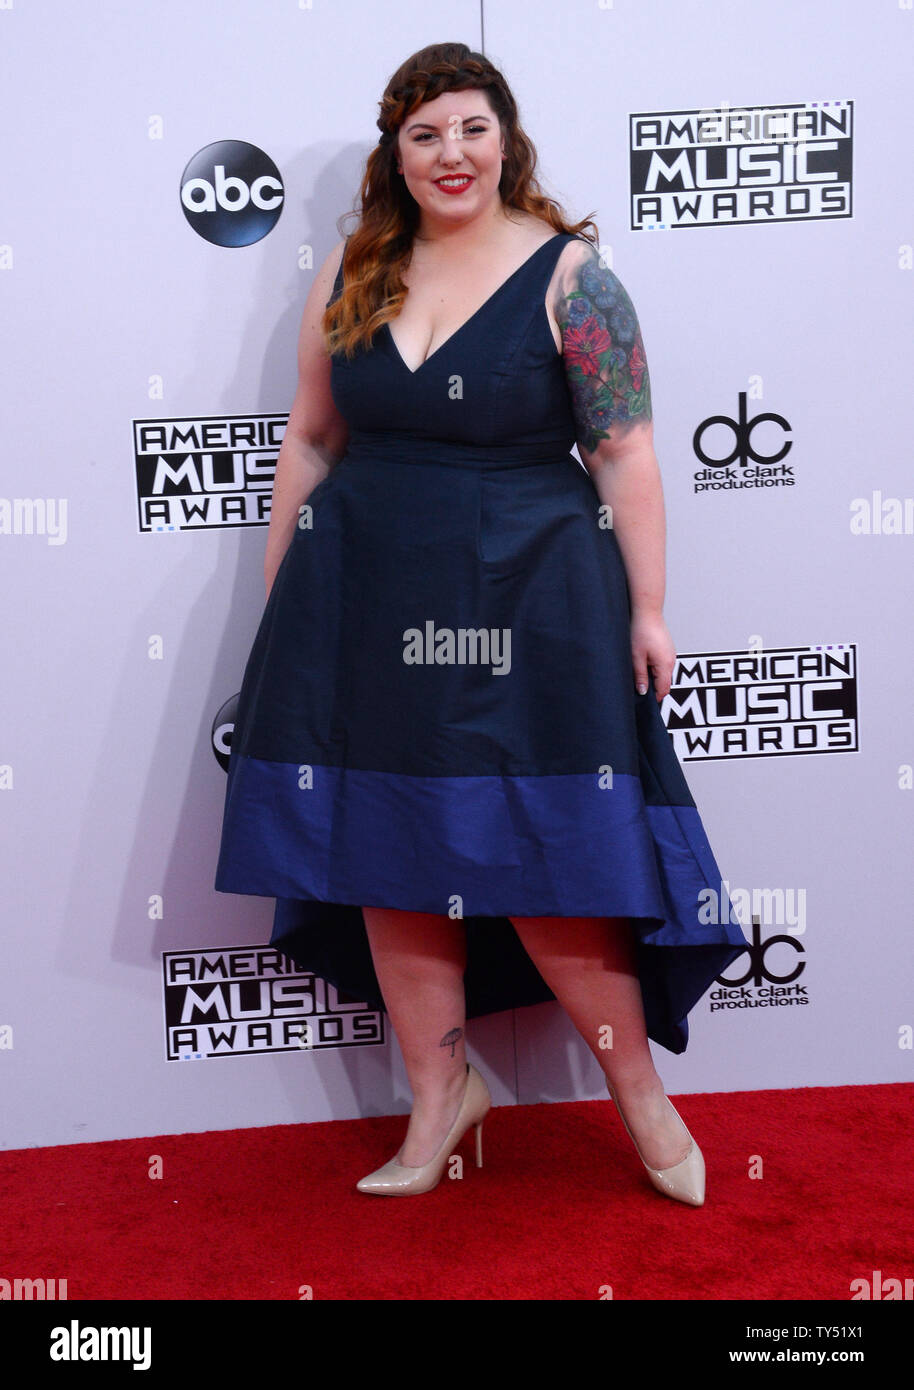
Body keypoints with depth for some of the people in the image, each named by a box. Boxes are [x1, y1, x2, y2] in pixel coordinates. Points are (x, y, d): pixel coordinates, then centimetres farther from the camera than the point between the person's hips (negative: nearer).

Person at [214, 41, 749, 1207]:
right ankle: (441, 1092, 25)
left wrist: (647, 609, -8)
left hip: (528, 599, -4)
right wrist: (277, 590, 13)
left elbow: (625, 455, -5)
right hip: (367, 604, 5)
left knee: (546, 863, -2)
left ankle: (638, 1089, 20)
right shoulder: (352, 271, 8)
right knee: (388, 860, 8)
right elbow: (311, 438, 13)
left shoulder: (568, 276, -4)